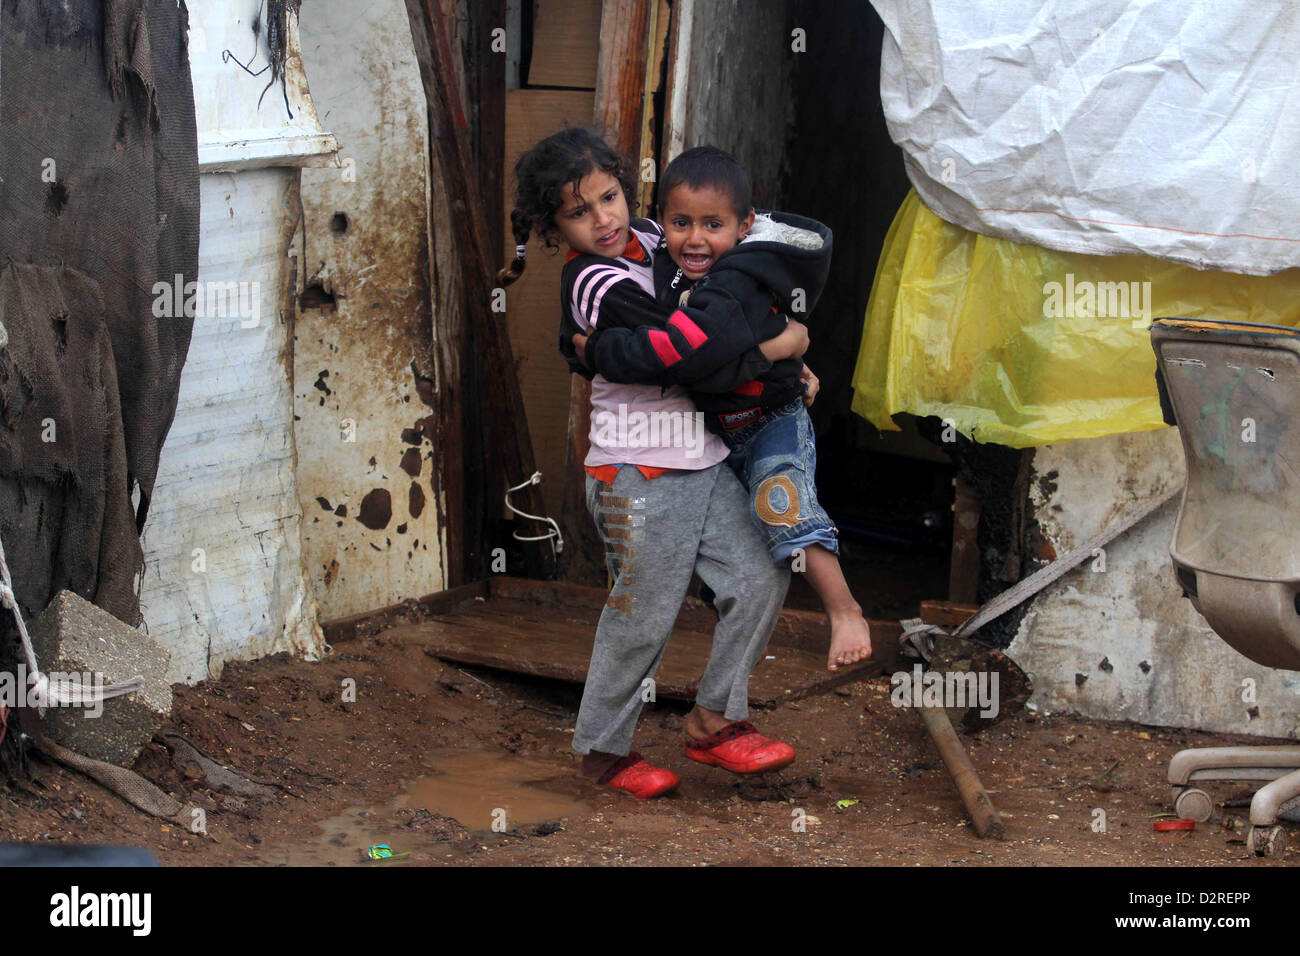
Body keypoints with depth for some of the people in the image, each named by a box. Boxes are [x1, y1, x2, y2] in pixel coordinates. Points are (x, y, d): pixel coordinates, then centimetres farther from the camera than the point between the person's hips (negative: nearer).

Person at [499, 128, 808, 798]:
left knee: (760, 579, 3)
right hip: (638, 476, -8)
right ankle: (602, 749, 20)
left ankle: (714, 720, 17)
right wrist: (781, 346, -13)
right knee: (643, 616, 2)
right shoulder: (599, 285, -19)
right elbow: (691, 356, -26)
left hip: (704, 462, 8)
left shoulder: (649, 241, 7)